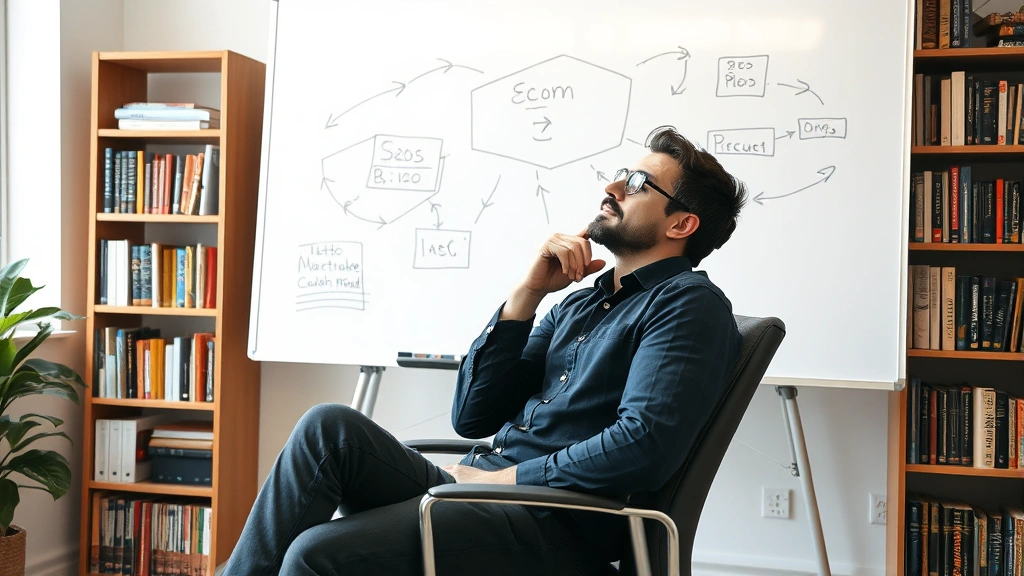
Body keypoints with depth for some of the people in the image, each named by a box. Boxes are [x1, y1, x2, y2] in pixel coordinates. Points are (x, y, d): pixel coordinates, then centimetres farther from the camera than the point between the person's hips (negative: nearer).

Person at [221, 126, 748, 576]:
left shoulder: (687, 303, -2)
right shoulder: (581, 303, 21)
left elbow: (643, 446, -18)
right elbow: (472, 415, 13)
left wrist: (502, 477, -10)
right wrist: (528, 291, 5)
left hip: (556, 530, -7)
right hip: (478, 482, 7)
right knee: (329, 426, -17)